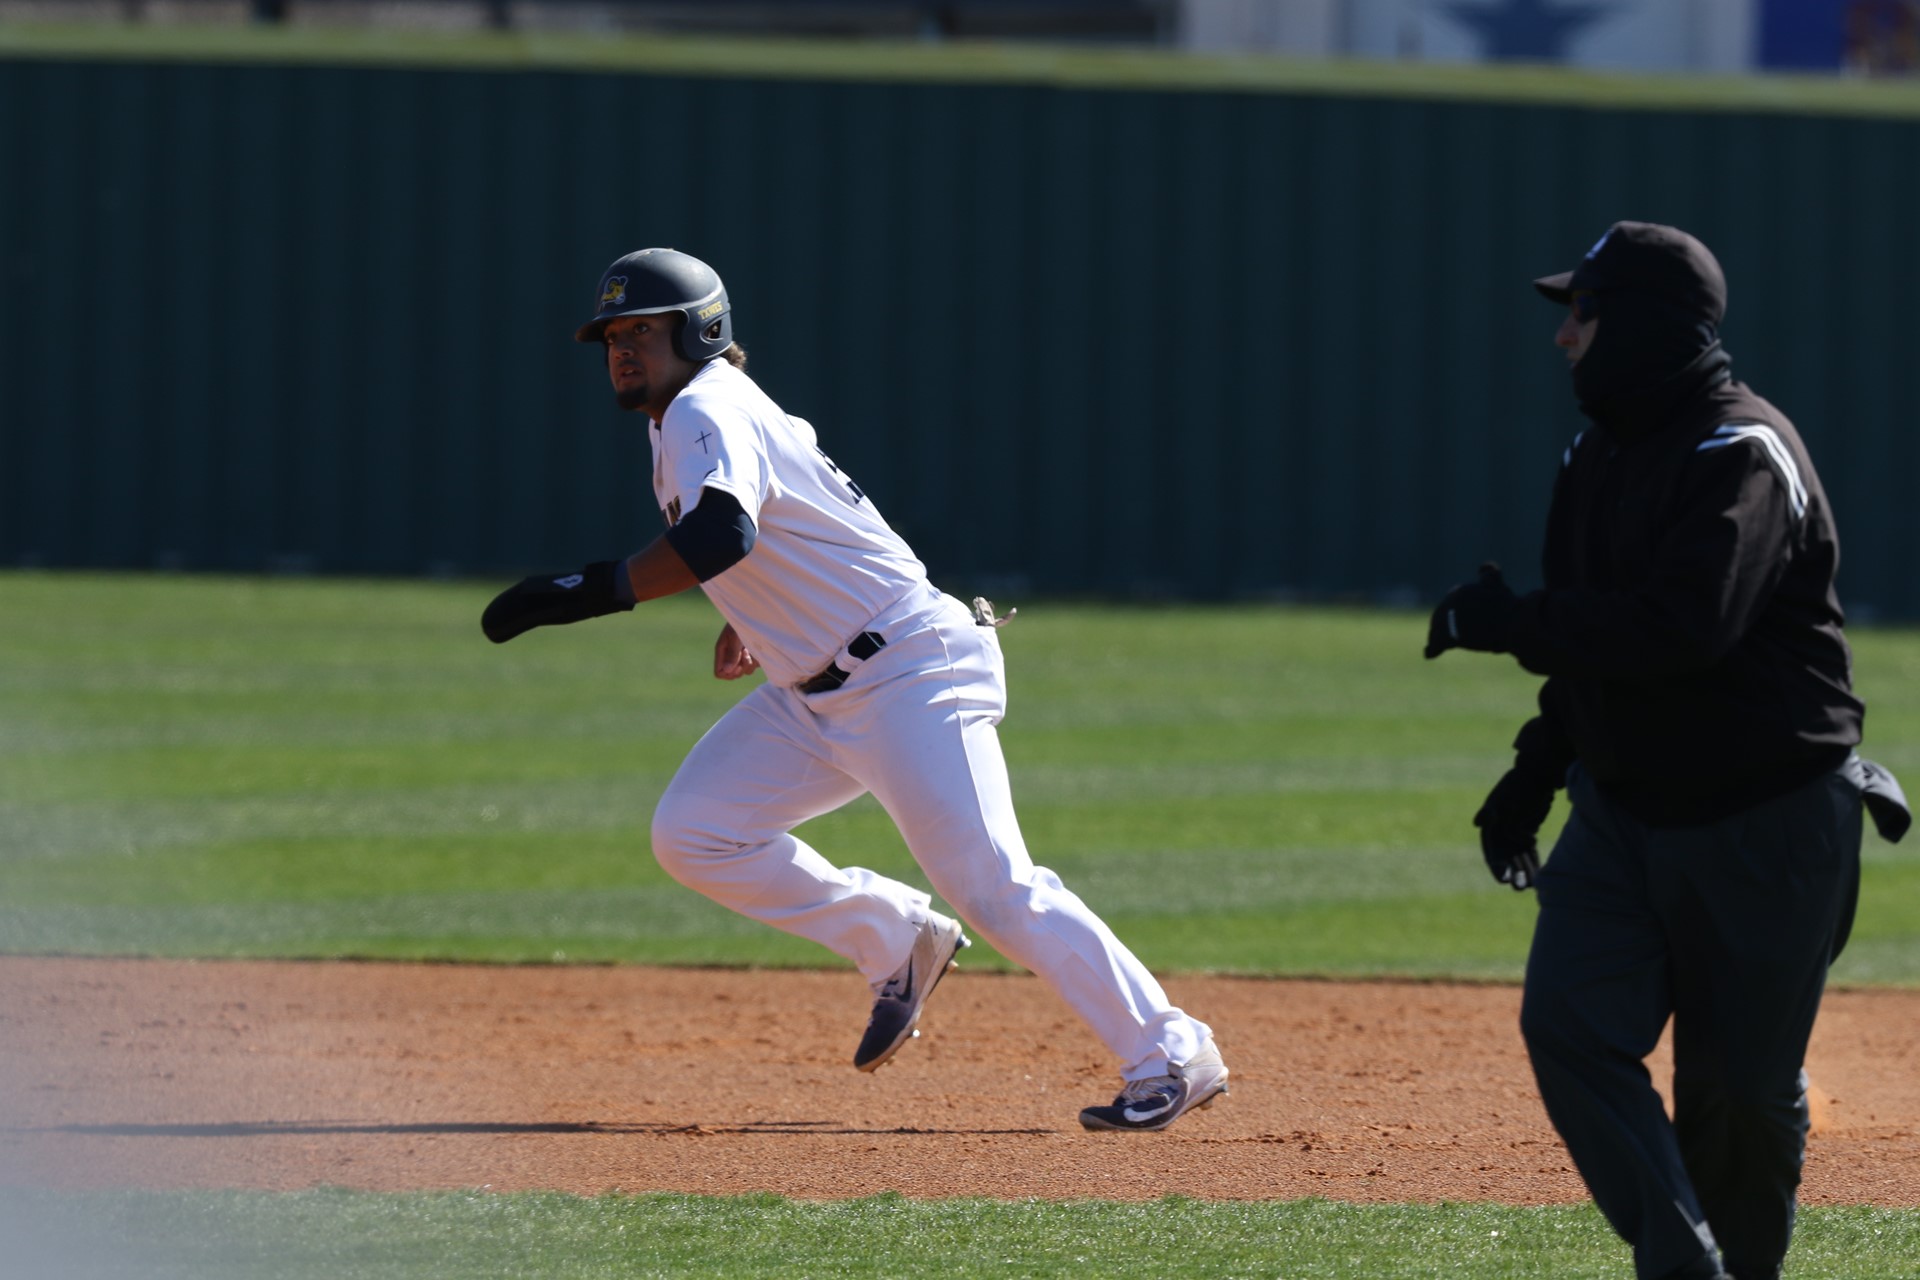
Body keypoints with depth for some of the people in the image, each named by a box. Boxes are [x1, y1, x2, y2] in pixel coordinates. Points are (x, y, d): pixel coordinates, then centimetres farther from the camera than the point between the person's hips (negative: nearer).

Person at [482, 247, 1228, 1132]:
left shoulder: (708, 414, -18)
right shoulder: (688, 420, 12)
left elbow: (719, 536, -40)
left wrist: (591, 591, -40)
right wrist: (751, 620, 25)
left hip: (910, 676, -10)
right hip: (811, 697, 10)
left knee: (991, 887, -15)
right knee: (692, 834, -1)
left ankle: (1172, 1057, -10)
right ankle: (895, 943, 13)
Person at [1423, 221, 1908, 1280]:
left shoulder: (1743, 456, -18)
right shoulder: (1602, 451, 10)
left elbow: (1682, 629, -32)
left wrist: (1509, 623, -24)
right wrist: (1538, 766, 16)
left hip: (1767, 824, -7)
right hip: (1623, 812, 7)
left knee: (1741, 1087, 2)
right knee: (1569, 1026, -12)